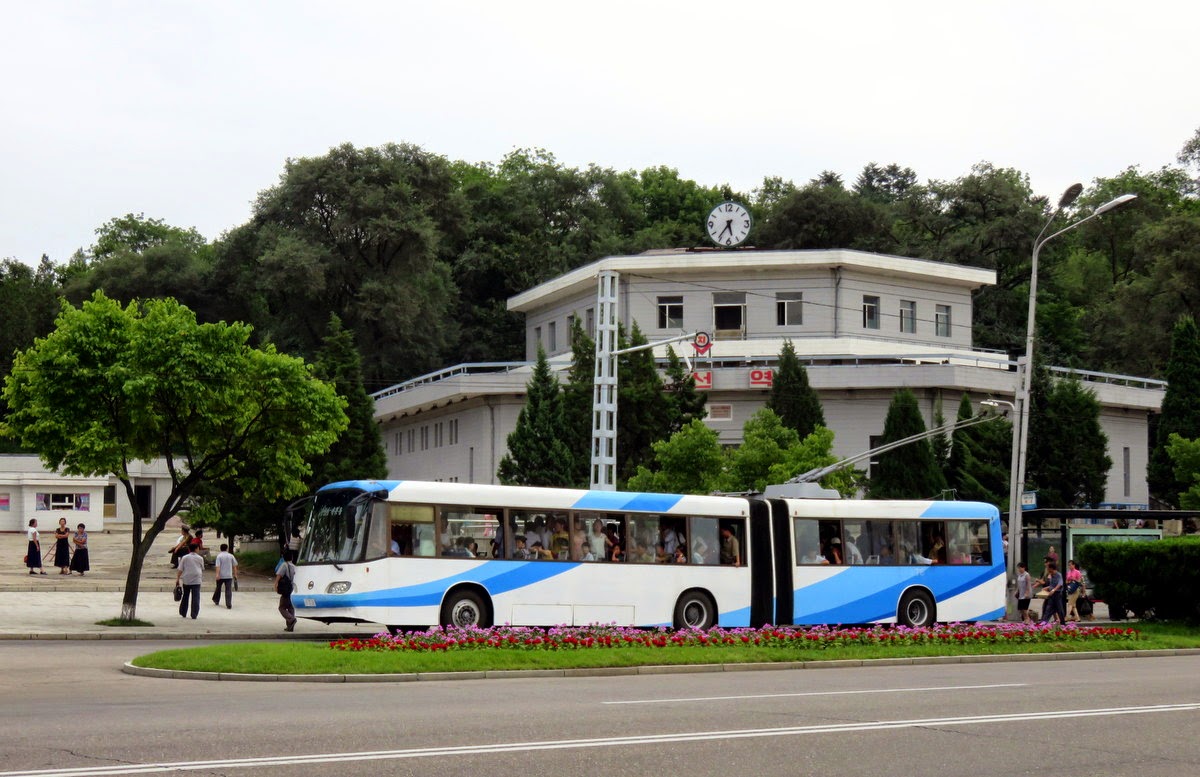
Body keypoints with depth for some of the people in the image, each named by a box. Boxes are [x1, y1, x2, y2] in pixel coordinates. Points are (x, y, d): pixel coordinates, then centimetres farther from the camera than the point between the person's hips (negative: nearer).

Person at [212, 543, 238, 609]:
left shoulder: (219, 556, -4)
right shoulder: (231, 556, 3)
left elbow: (217, 566, -15)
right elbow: (234, 566, 5)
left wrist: (217, 574, -21)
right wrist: (235, 574, 13)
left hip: (220, 576, -1)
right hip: (229, 576, 1)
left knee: (218, 588, 20)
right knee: (228, 590, -2)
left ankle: (216, 600, 37)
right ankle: (229, 605, -11)